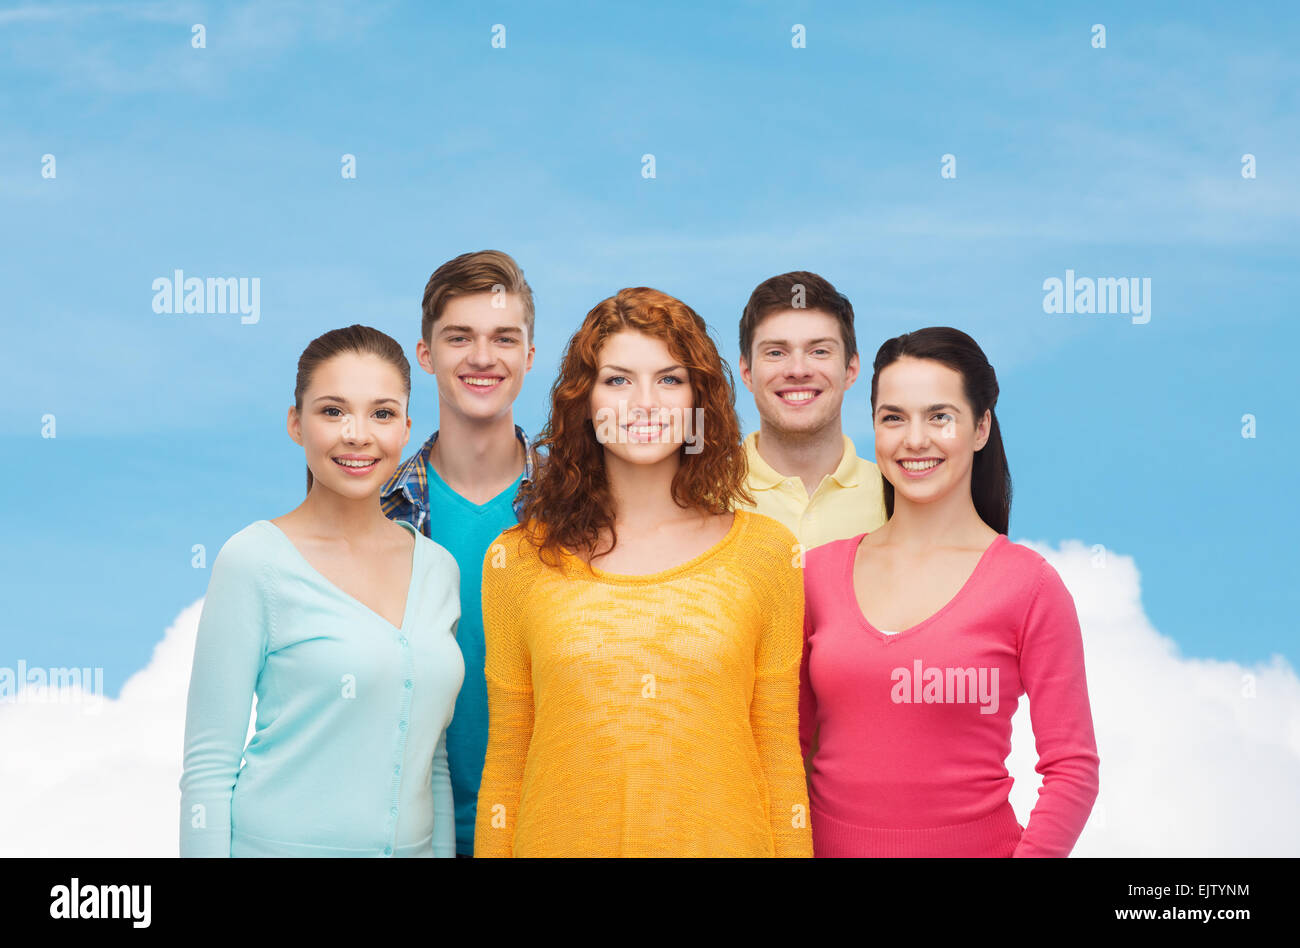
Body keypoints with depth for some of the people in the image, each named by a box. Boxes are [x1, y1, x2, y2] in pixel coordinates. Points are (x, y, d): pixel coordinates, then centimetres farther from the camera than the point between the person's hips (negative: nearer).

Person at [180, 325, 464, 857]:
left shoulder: (438, 568, 5)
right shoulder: (255, 560, -10)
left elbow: (433, 756, 11)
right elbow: (208, 764, -10)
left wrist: (443, 850, 8)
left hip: (410, 844, 5)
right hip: (280, 842, -5)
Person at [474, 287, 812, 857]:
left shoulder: (765, 552, 0)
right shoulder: (516, 560, 0)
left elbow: (780, 760, 1)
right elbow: (505, 765, 3)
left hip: (722, 840, 0)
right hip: (564, 841, 0)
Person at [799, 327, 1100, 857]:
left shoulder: (1027, 584, -8)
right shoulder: (819, 571, 1)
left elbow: (1072, 771, -8)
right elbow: (793, 747, 7)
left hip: (974, 844, -3)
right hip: (832, 845, 3)